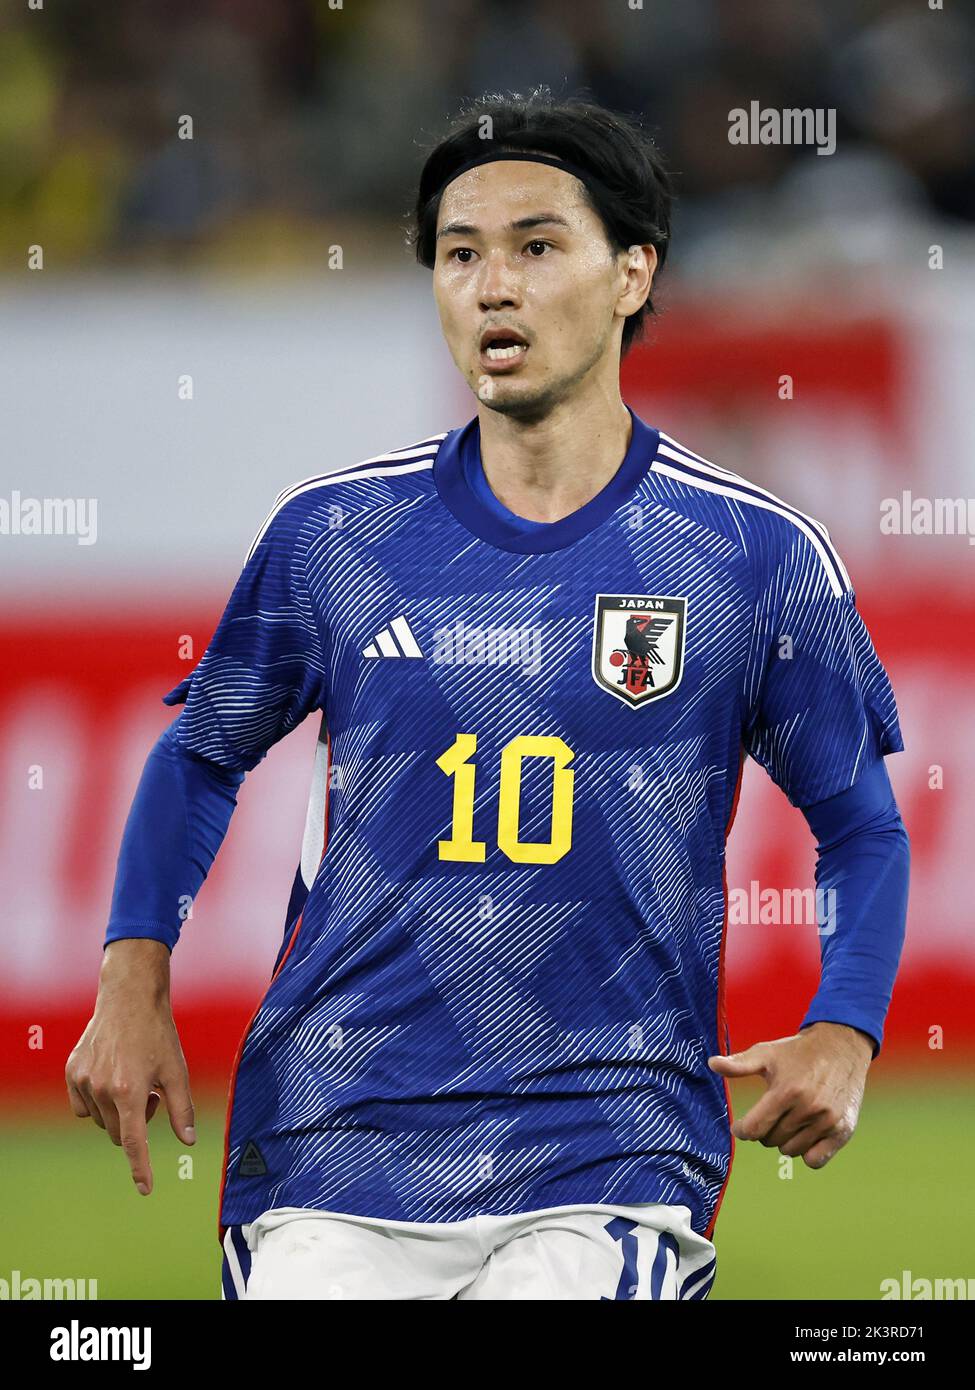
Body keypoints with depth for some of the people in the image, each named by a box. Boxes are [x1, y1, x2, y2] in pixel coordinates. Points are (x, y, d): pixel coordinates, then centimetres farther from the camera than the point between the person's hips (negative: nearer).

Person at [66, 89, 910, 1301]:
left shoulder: (757, 555, 2)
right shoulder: (334, 532, 6)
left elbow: (860, 824, 12)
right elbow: (202, 755, 18)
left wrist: (843, 1033, -5)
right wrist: (134, 982, 4)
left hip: (607, 1159, -1)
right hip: (336, 1143, 2)